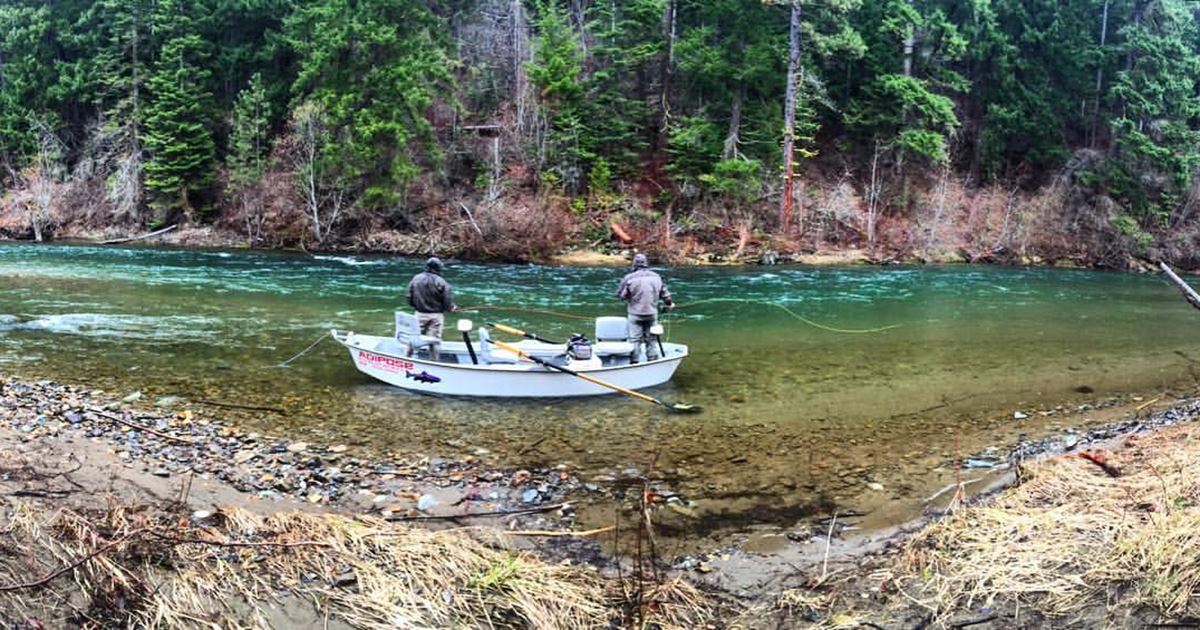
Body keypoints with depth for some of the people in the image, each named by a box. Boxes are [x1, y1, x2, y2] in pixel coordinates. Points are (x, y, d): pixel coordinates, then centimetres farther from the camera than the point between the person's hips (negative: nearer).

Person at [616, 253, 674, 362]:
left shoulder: (629, 278, -11)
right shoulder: (656, 277, 2)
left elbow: (620, 294, -6)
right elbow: (664, 294, 11)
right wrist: (669, 304, 29)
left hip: (635, 314, -3)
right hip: (652, 313, 3)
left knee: (635, 339, 3)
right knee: (651, 339, 12)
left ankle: (634, 361, 4)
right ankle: (652, 361, 17)